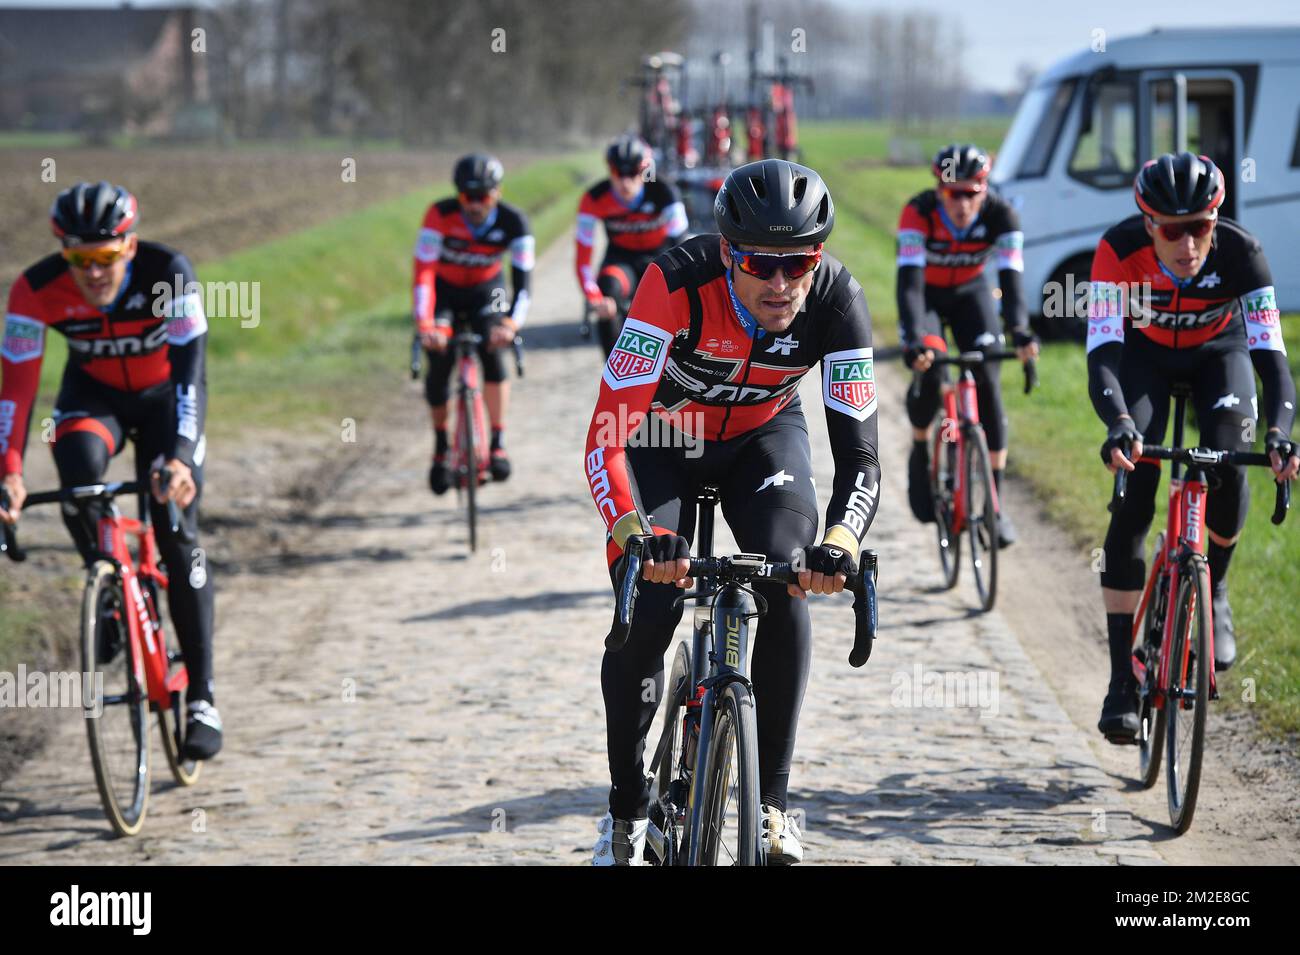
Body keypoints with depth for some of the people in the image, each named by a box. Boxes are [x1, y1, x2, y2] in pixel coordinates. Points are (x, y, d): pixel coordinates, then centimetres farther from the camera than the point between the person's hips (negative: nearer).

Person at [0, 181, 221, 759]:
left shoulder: (169, 274, -31)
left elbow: (189, 367, -36)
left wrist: (180, 455, -48)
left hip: (165, 393, -1)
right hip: (93, 393, 1)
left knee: (177, 533, -11)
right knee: (78, 471, -33)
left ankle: (201, 696, -4)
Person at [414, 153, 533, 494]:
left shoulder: (513, 222, -25)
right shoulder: (441, 215, -29)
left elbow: (522, 278, -30)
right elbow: (423, 271, -34)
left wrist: (512, 323, -47)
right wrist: (424, 324, -46)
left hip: (486, 291, 0)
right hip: (444, 291, 0)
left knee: (492, 351, -24)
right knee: (438, 364, -16)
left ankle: (498, 445, -16)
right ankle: (441, 448, 5)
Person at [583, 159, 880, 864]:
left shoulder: (835, 300, -30)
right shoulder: (678, 282, -37)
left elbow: (859, 454, -31)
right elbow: (605, 436, -41)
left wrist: (840, 543, -52)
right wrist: (635, 533, -59)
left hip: (762, 436, 2)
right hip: (662, 435, -1)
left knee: (787, 584, -23)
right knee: (646, 613, -16)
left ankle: (770, 802, -10)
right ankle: (627, 810, 7)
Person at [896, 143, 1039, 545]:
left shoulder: (1000, 216, -27)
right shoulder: (919, 213, -32)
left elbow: (1011, 278, -34)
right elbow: (909, 282, -39)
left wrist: (1019, 331, -52)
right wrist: (914, 340, -53)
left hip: (970, 294, 2)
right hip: (926, 297, -2)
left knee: (987, 381, -15)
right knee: (930, 373, -26)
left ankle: (996, 503, -8)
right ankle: (920, 452, 6)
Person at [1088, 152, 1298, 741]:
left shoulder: (1240, 253, -34)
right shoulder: (1120, 251, -35)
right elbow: (1102, 354, -41)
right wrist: (1118, 425, -60)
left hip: (1217, 351, 0)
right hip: (1144, 354, 0)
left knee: (1227, 461, -28)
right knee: (1132, 504, -15)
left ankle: (1213, 592, 3)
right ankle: (1123, 680, -8)